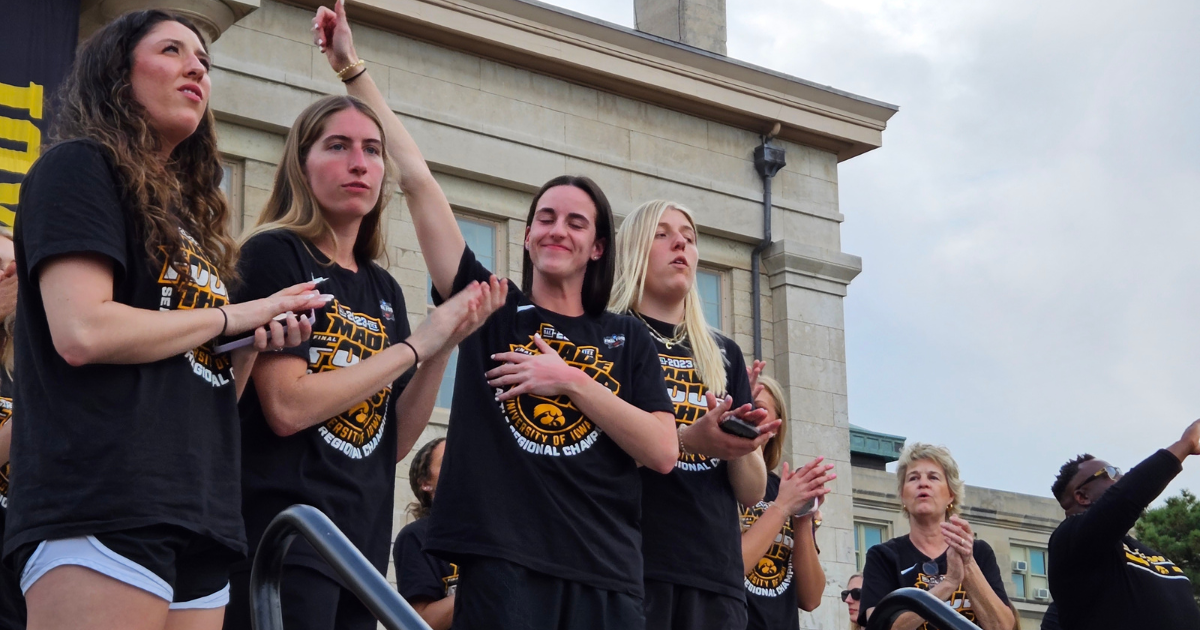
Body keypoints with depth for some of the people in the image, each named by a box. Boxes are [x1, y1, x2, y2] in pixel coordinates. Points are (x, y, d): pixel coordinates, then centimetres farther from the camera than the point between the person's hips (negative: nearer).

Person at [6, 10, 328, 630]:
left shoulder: (189, 211, 26)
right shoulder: (79, 167, 2)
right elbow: (83, 333, -14)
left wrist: (256, 343, 5)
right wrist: (235, 315, -3)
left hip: (200, 511, 8)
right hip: (105, 513, -8)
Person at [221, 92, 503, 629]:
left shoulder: (384, 291, 13)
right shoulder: (274, 255, -6)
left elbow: (394, 442, 11)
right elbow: (287, 407, -18)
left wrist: (446, 345, -1)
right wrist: (414, 344, -12)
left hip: (362, 547, 7)